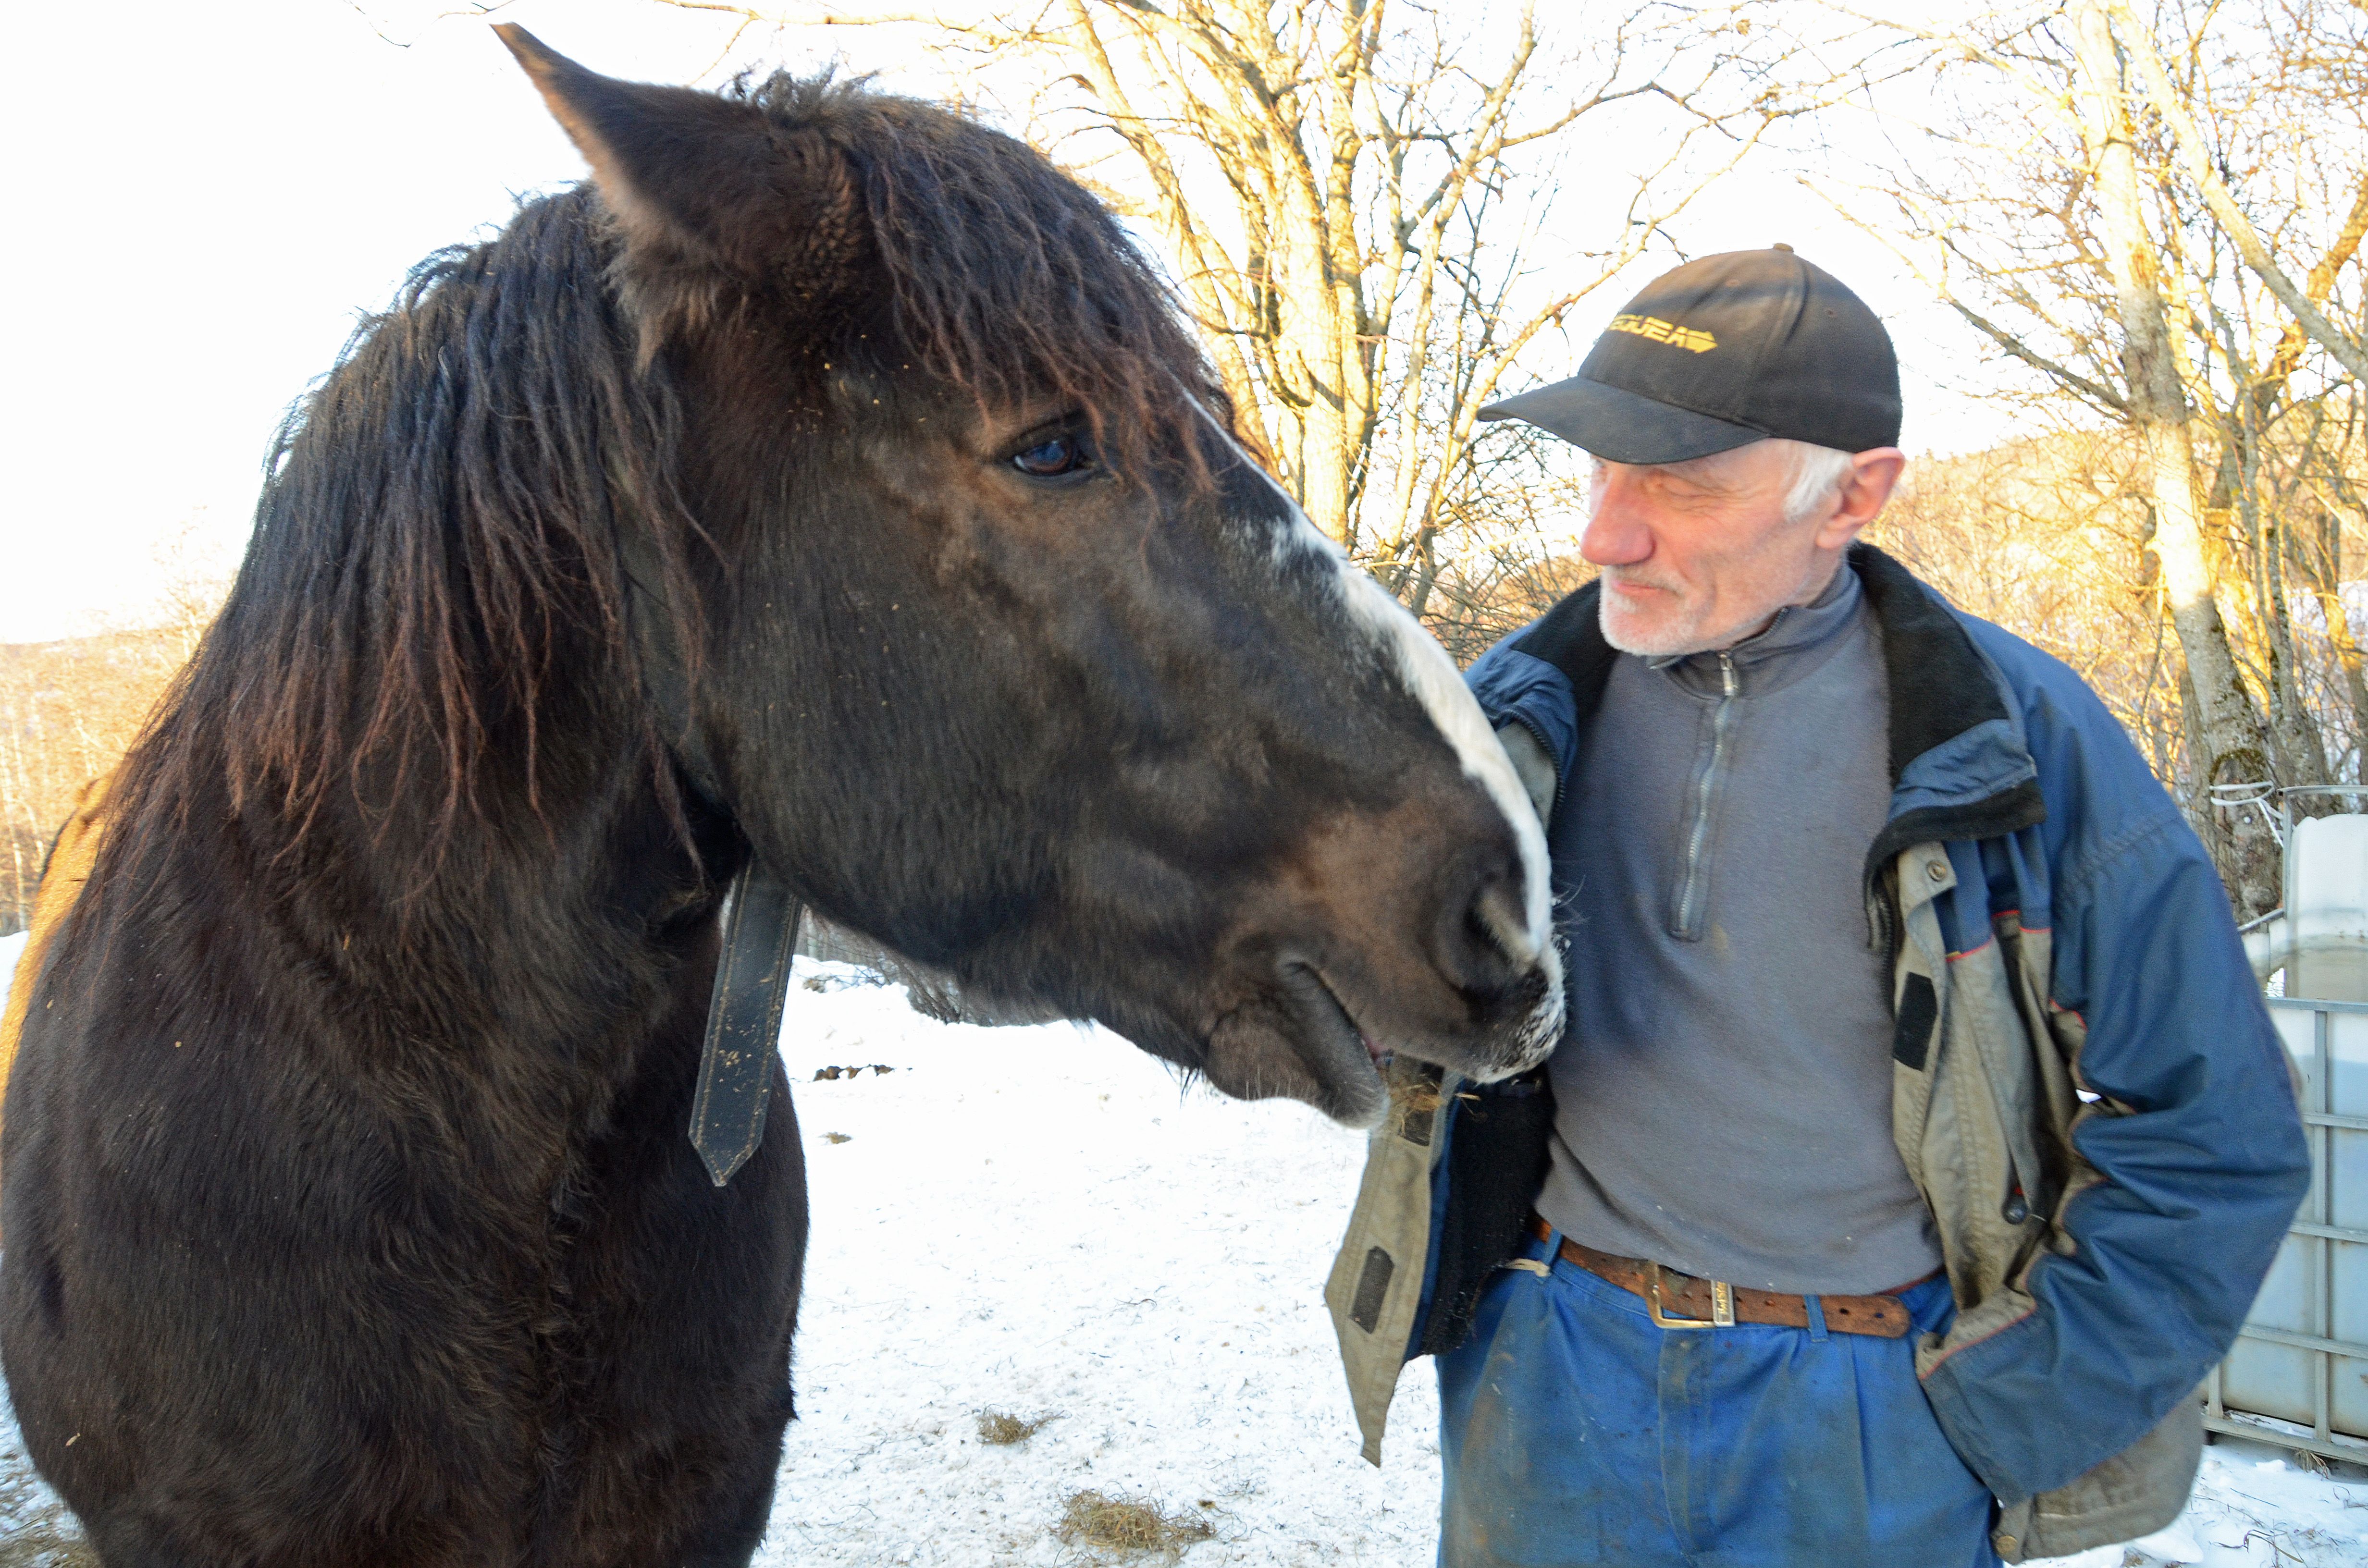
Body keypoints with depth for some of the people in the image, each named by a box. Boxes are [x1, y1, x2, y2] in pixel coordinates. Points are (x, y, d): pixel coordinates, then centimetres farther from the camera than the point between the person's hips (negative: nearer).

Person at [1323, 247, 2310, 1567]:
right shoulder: (1526, 705, -3)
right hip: (1553, 1375, 2)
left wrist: (2007, 1426, -7)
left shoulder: (2015, 739, -11)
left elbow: (2216, 1135, -6)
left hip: (1876, 1422, -2)